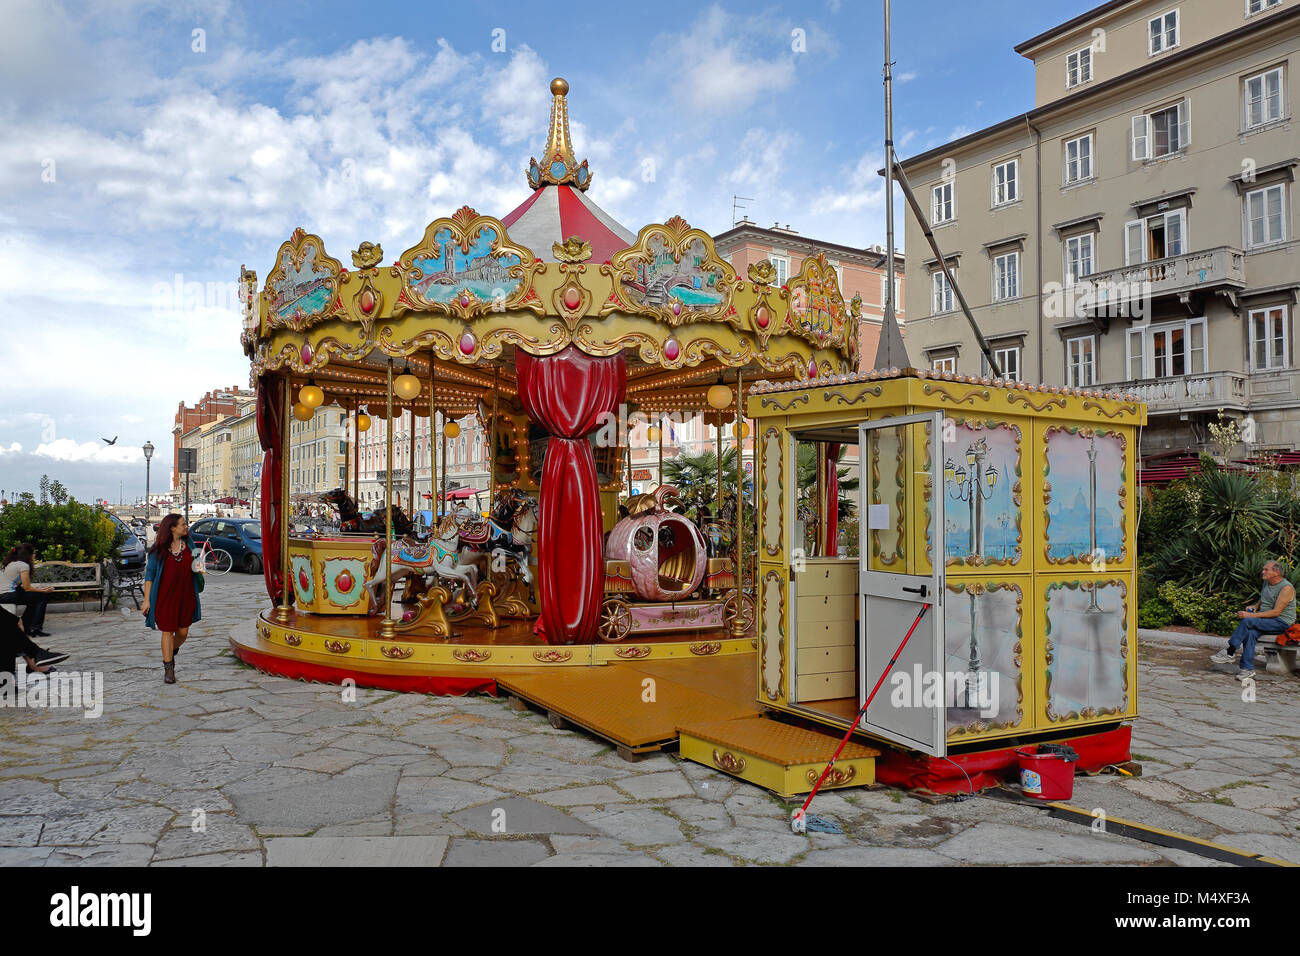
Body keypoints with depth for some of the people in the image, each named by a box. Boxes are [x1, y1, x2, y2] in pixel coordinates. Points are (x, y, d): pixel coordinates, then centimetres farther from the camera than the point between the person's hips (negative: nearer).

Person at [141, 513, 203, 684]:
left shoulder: (188, 544, 4)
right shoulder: (159, 549, -6)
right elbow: (150, 574, -4)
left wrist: (199, 569, -6)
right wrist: (147, 600, -7)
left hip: (186, 595, 4)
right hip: (165, 596, -3)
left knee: (183, 631, 7)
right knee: (168, 631, -2)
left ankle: (171, 652, 38)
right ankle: (168, 668, 7)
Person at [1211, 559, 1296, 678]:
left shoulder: (1286, 588, -14)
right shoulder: (1266, 583, 12)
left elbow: (1276, 612, -21)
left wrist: (1251, 615, -24)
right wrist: (1255, 607, 5)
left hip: (1282, 622, -7)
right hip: (1265, 621, 7)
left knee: (1247, 621, -29)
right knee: (1251, 632, -26)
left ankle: (1229, 653, -23)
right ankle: (1248, 669, -27)